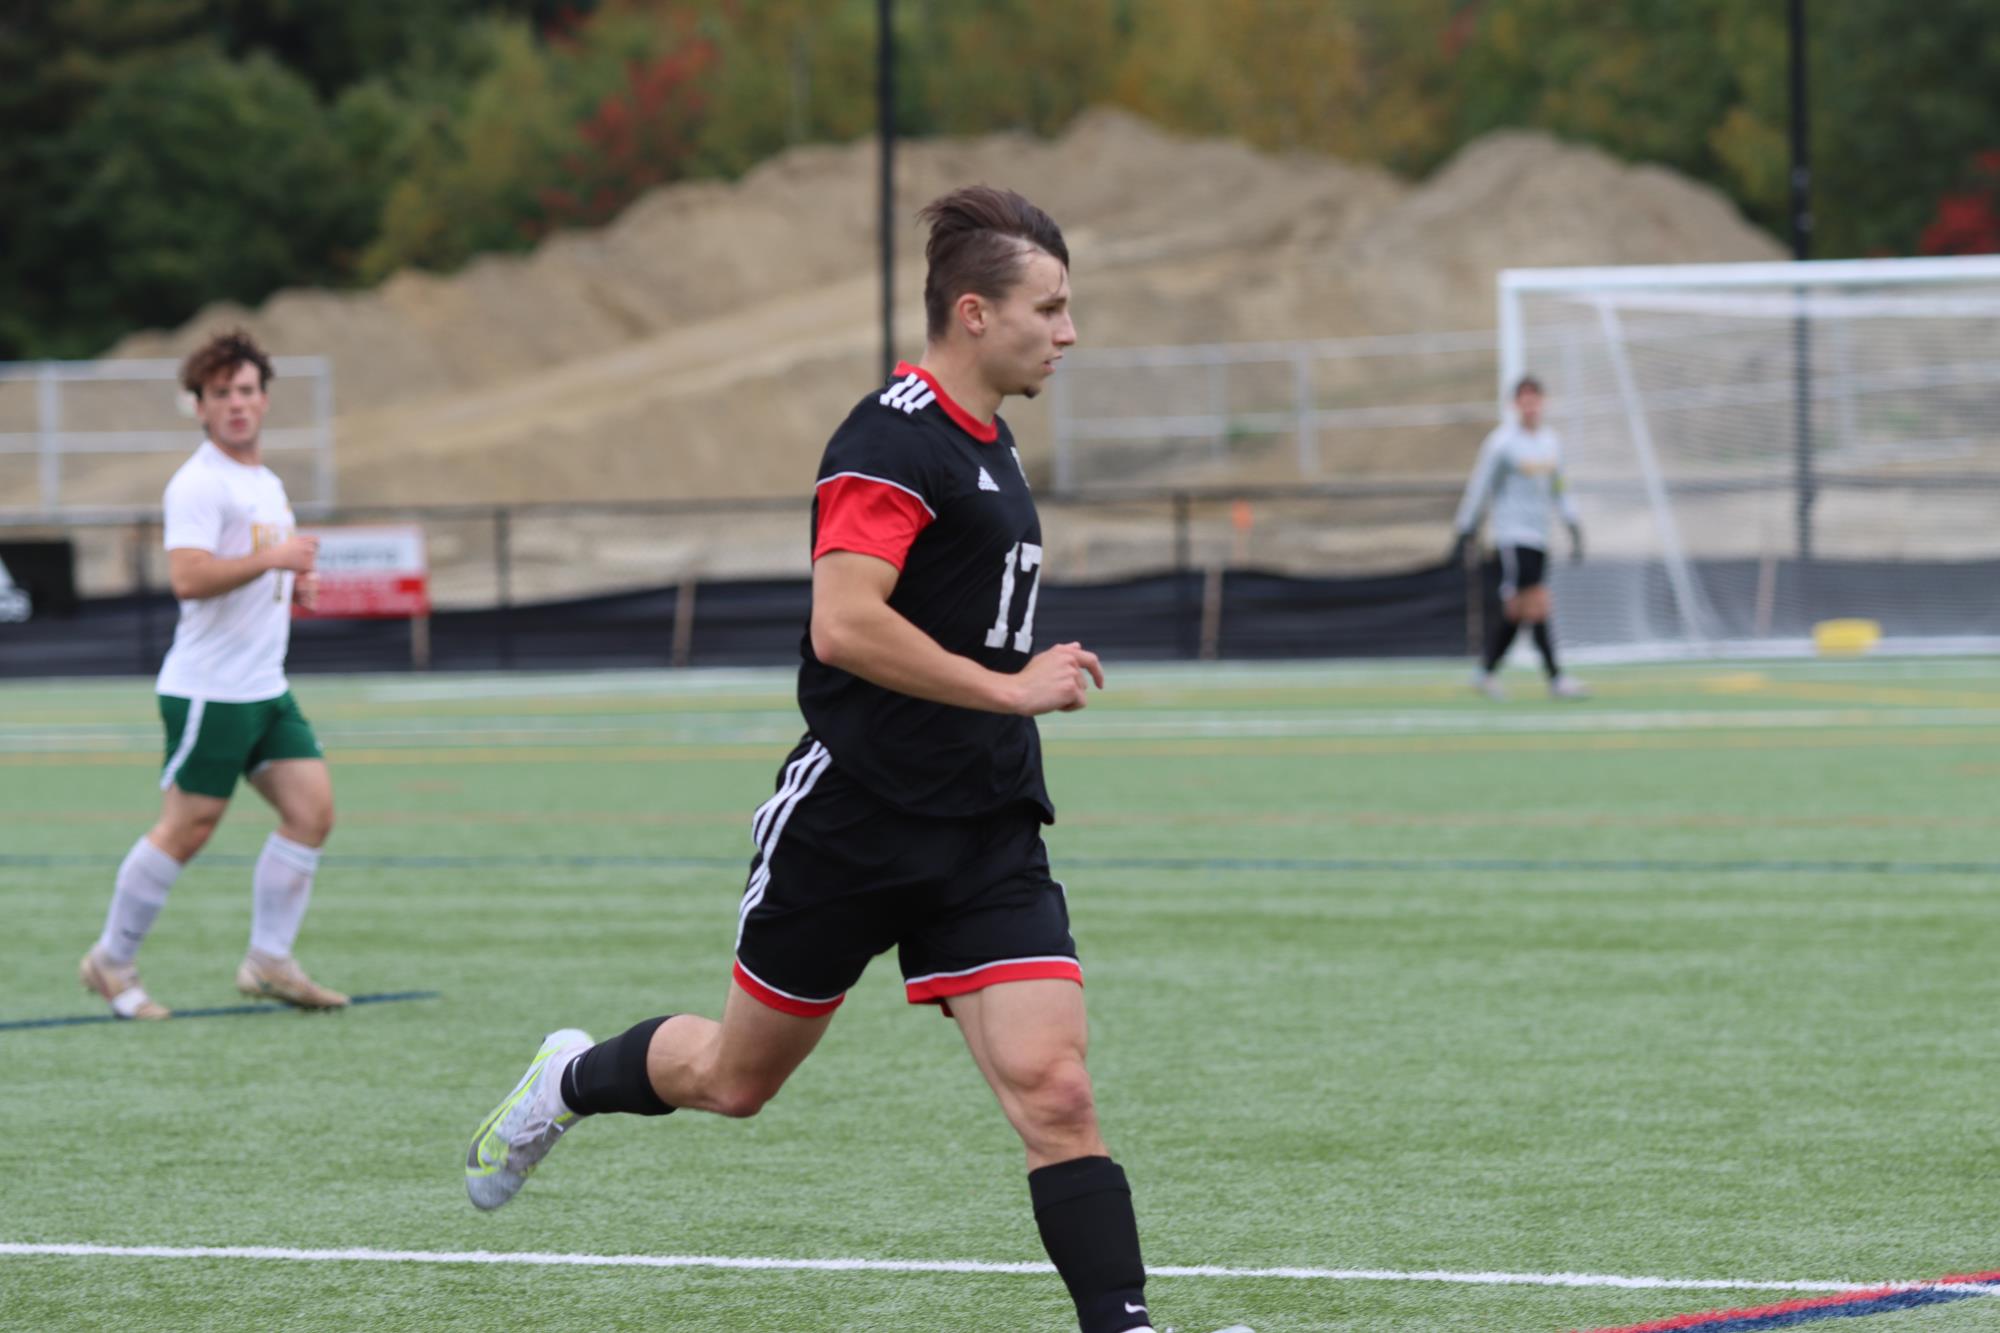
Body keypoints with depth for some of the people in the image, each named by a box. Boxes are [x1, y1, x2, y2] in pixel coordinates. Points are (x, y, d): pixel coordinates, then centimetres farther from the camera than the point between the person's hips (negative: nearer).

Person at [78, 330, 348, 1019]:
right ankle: (111, 961, 10)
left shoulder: (268, 484, 17)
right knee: (188, 828, -5)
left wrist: (297, 582, 10)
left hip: (265, 687, 9)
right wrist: (270, 558, -29)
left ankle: (269, 961, 4)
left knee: (312, 808, -1)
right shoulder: (198, 484, -13)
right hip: (208, 692, -9)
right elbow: (188, 576, -27)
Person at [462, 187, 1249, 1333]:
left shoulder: (985, 445, 13)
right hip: (852, 824, -7)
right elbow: (843, 625, -27)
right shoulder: (892, 441, -16)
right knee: (737, 1077, 14)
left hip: (988, 835, 7)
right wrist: (1009, 686, -23)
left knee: (1054, 1091, -11)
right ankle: (570, 1082, 44)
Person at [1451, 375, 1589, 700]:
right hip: (1512, 535, -7)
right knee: (1538, 607, -12)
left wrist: (1575, 529, 17)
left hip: (1538, 537, 7)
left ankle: (1486, 673, 18)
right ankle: (1556, 679, -13)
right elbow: (1478, 490, -4)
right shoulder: (1501, 442, -7)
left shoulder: (1550, 441, 13)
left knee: (1515, 612, 8)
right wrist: (1464, 535, -4)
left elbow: (1558, 490, 23)